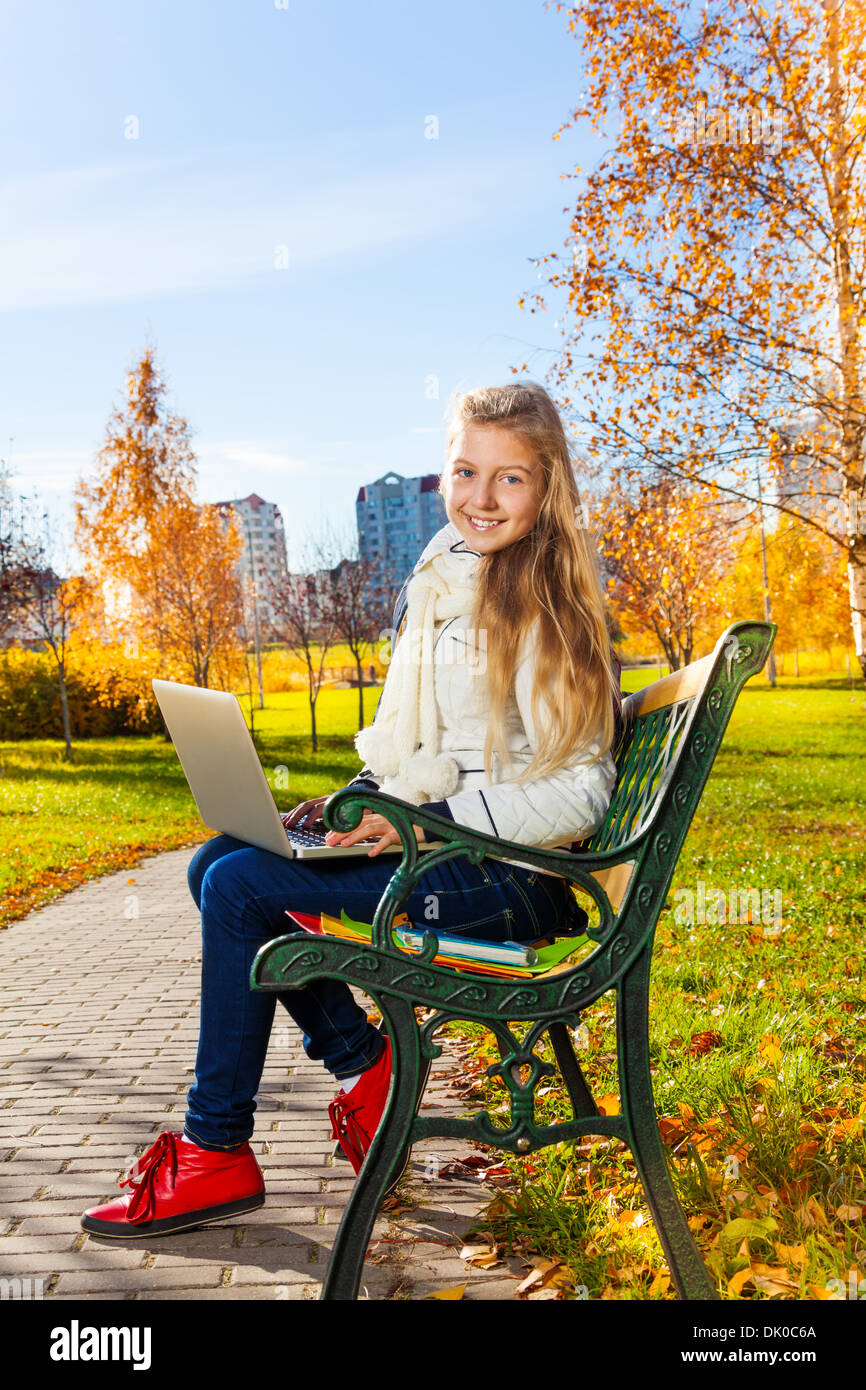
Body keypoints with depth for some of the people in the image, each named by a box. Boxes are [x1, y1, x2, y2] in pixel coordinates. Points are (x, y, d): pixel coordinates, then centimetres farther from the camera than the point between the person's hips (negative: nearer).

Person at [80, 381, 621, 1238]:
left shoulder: (545, 606, -13)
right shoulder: (442, 583, 12)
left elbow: (578, 795, -17)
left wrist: (427, 822, -22)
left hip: (505, 878, -9)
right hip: (435, 846, 9)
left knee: (240, 887, -16)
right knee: (216, 862, 4)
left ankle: (215, 1155, 0)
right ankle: (359, 1059, 10)